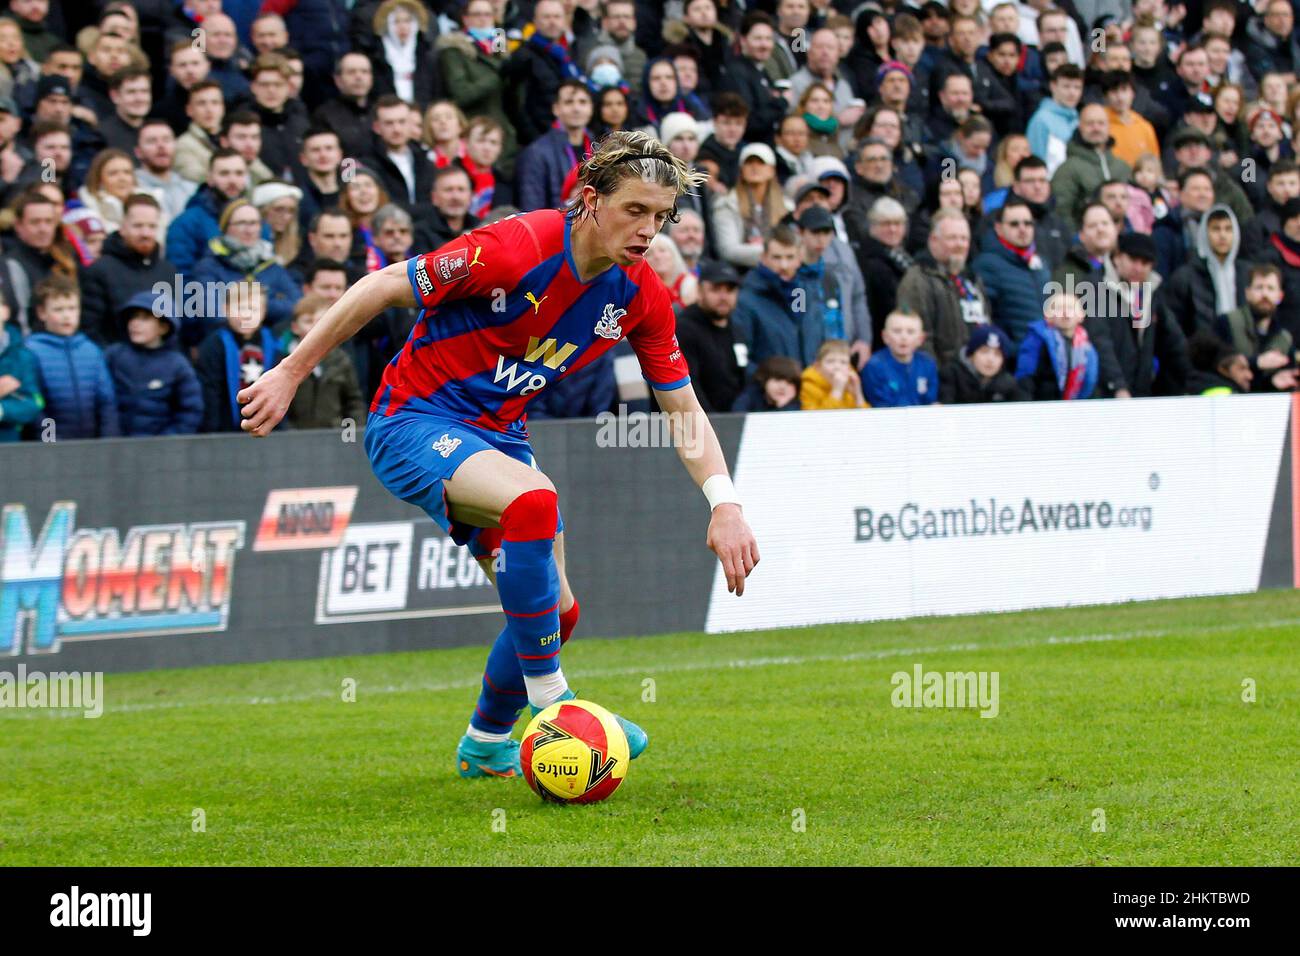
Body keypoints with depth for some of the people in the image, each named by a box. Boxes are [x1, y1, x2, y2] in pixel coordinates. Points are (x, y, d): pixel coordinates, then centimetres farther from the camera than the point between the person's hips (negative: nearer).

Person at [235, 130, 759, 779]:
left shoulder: (641, 295, -5)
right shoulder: (517, 248, -25)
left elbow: (684, 409, 3)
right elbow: (382, 288, -17)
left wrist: (724, 505, -10)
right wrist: (291, 373, -14)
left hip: (497, 434, 7)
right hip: (415, 419, -7)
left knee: (554, 610, 7)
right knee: (533, 501, -35)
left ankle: (485, 744, 34)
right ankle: (547, 701, -25)